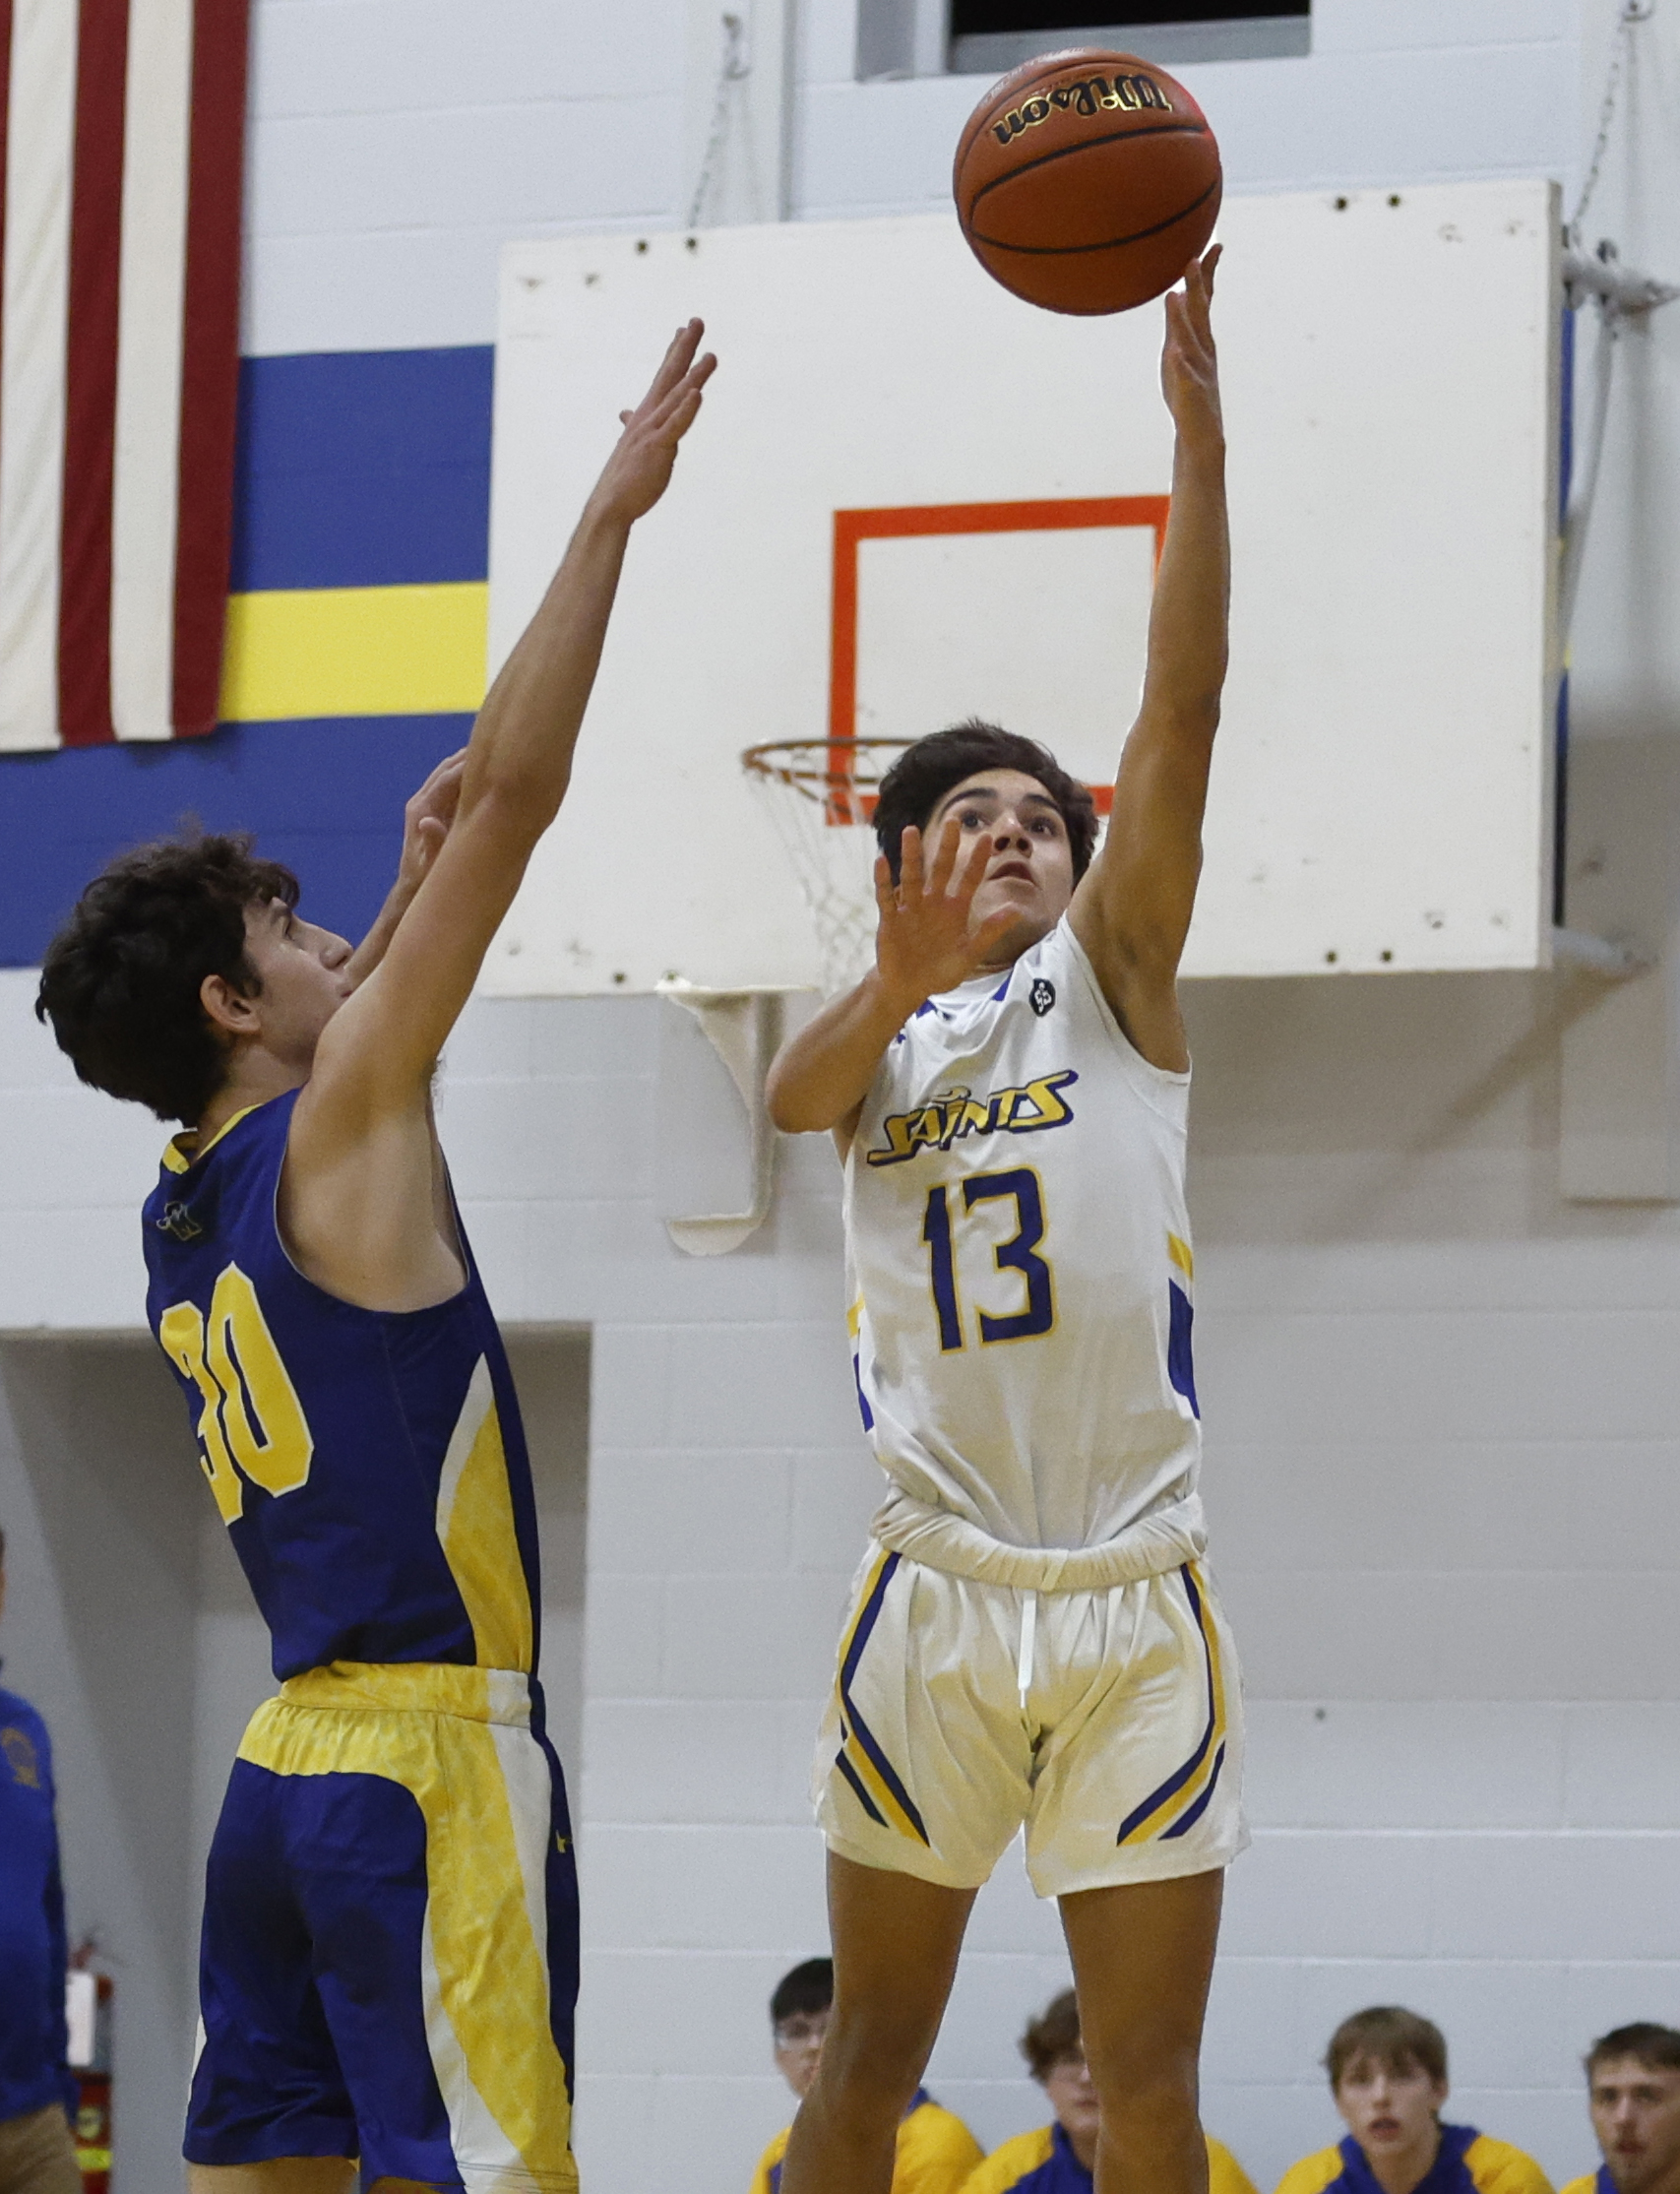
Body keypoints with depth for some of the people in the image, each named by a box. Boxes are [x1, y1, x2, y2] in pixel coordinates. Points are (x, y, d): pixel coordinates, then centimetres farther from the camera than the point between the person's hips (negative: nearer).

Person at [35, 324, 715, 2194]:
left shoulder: (188, 1210, 13)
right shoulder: (337, 1132, -8)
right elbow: (516, 789, -9)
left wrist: (412, 878, 34)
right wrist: (610, 511, -6)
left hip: (284, 1771, 9)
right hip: (432, 1760, -9)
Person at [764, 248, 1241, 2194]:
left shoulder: (1105, 975, 8)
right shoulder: (875, 1030, 12)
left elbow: (1181, 704, -4)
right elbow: (793, 1092, -14)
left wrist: (1197, 426, -14)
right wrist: (900, 983, -35)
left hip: (1137, 1601, -1)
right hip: (938, 1593, 1)